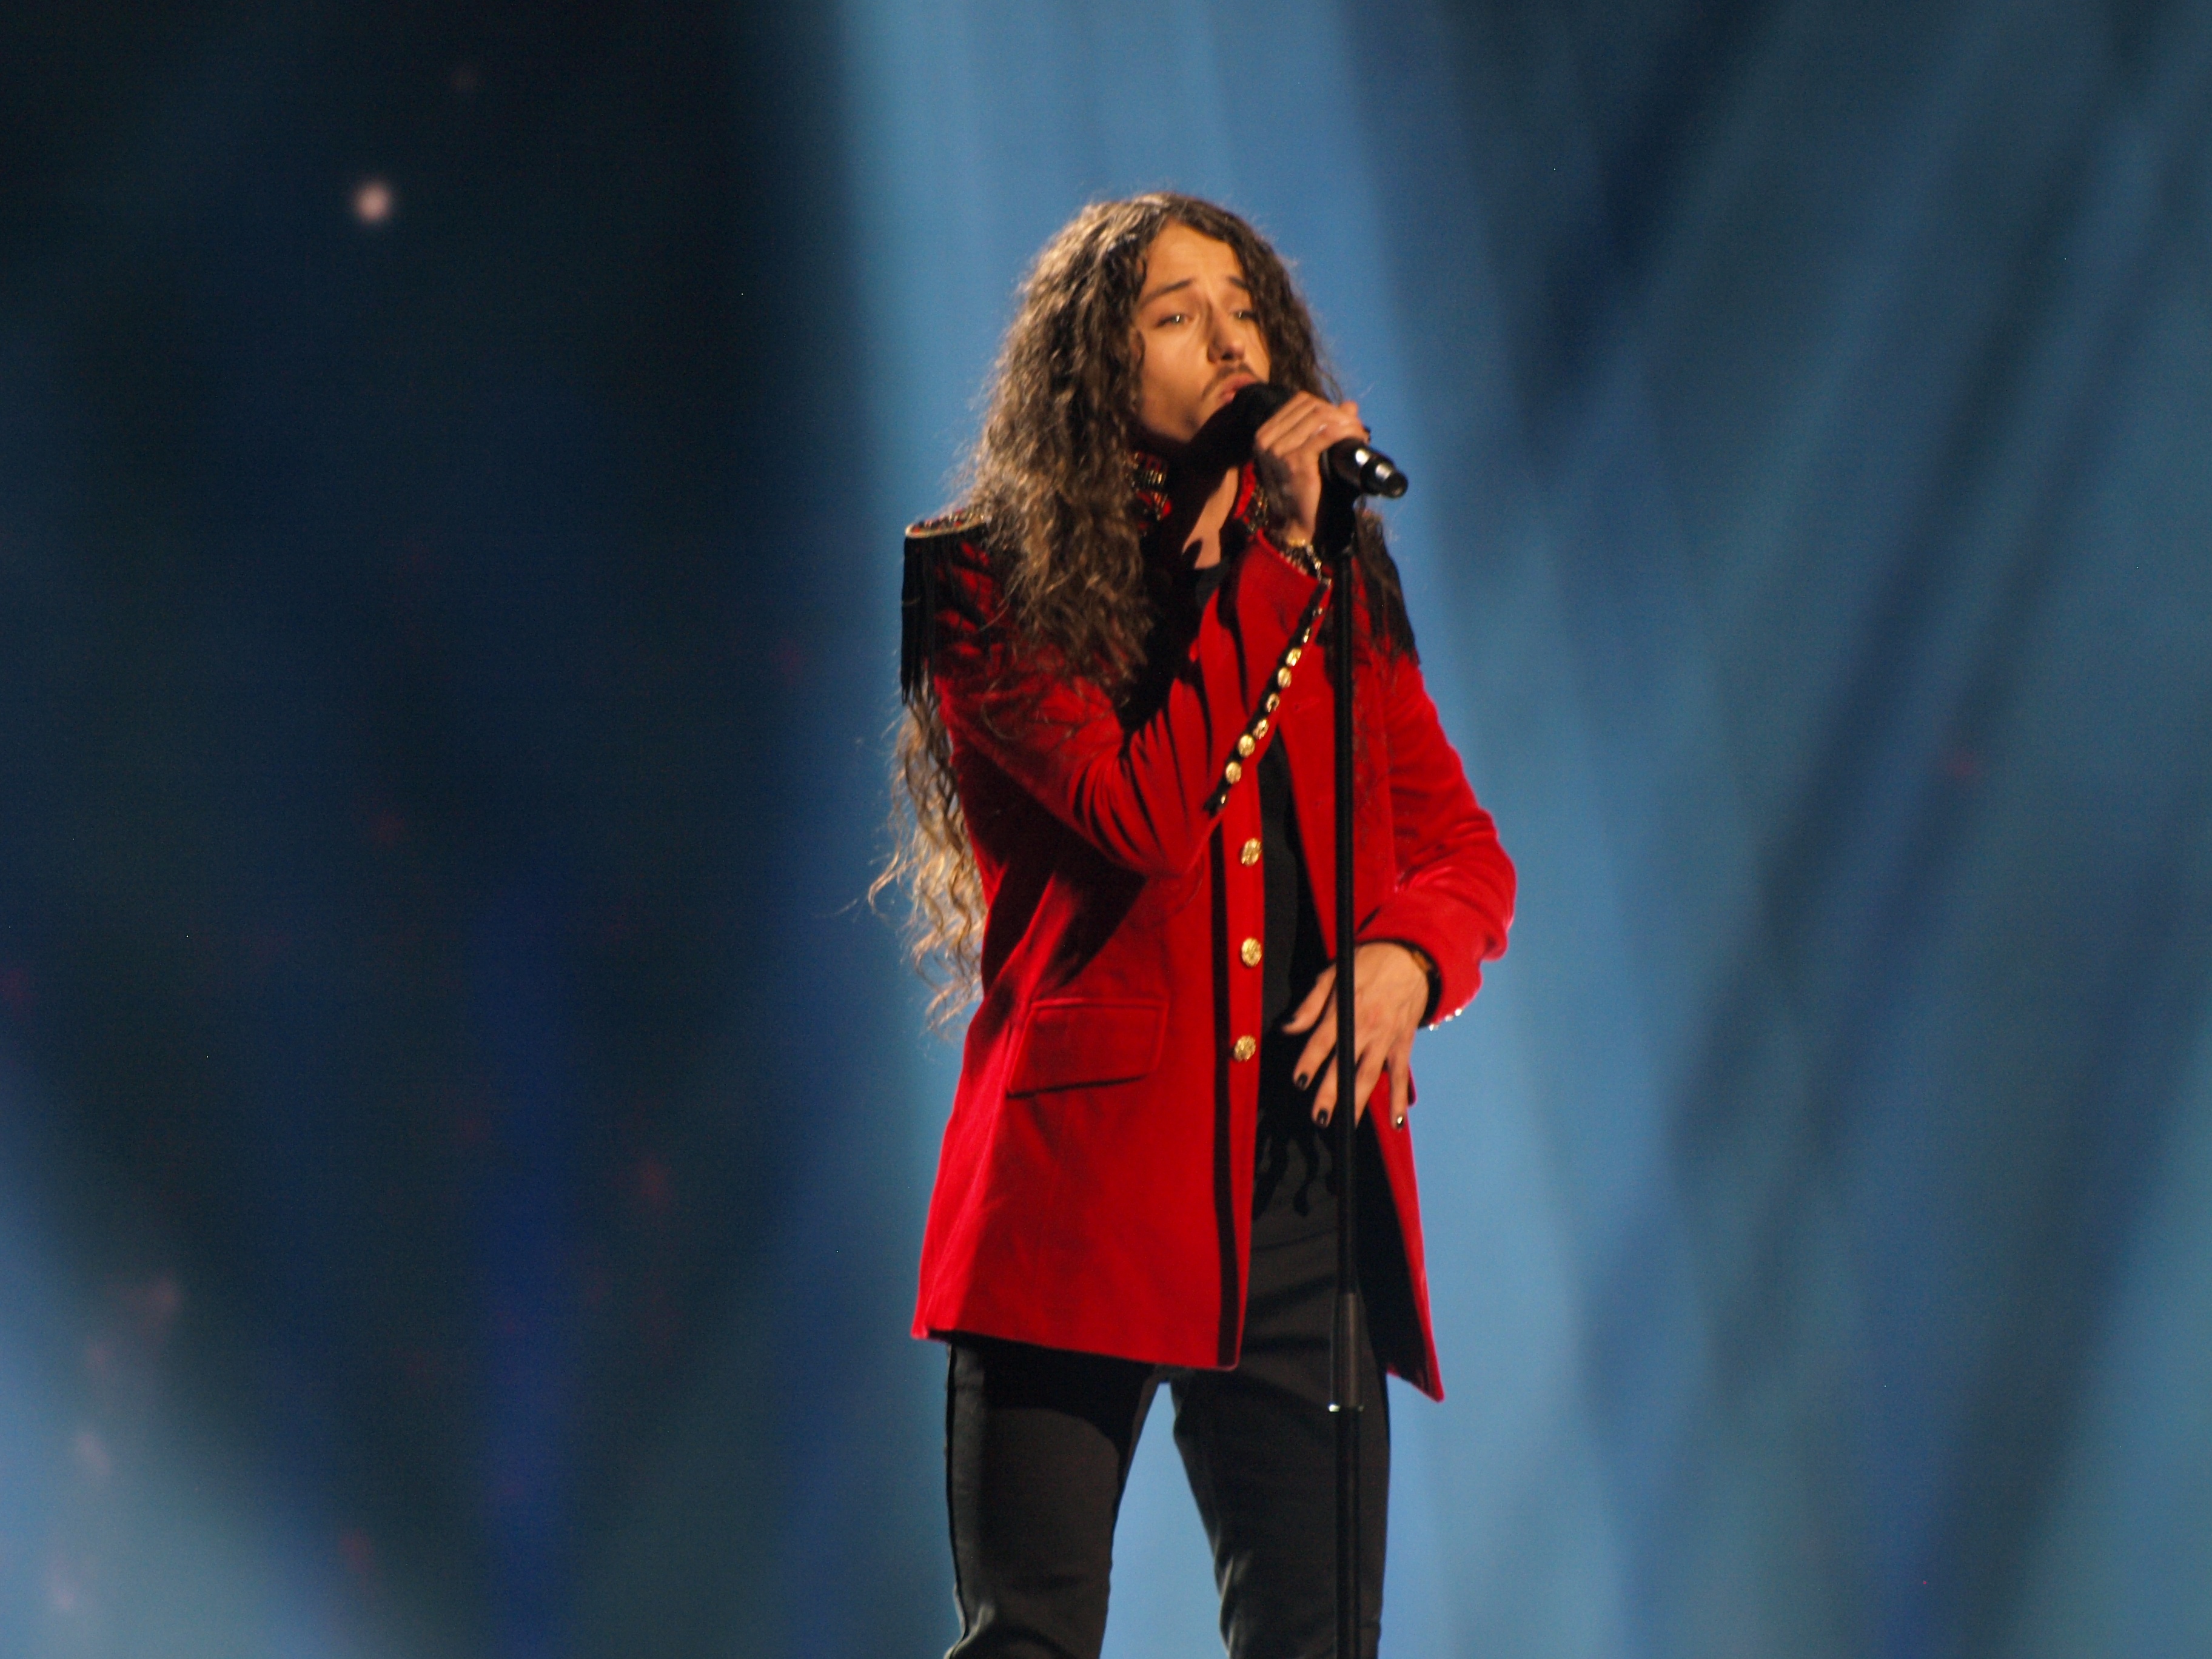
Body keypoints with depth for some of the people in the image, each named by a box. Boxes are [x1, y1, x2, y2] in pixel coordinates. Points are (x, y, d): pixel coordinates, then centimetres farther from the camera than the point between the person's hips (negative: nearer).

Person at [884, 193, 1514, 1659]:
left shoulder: (1342, 583, 17)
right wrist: (1276, 566, -11)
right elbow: (1149, 816, -14)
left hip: (1312, 1187, 5)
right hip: (1087, 1177, -4)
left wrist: (1409, 956, -5)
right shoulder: (991, 587, 1)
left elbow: (1464, 850, 17)